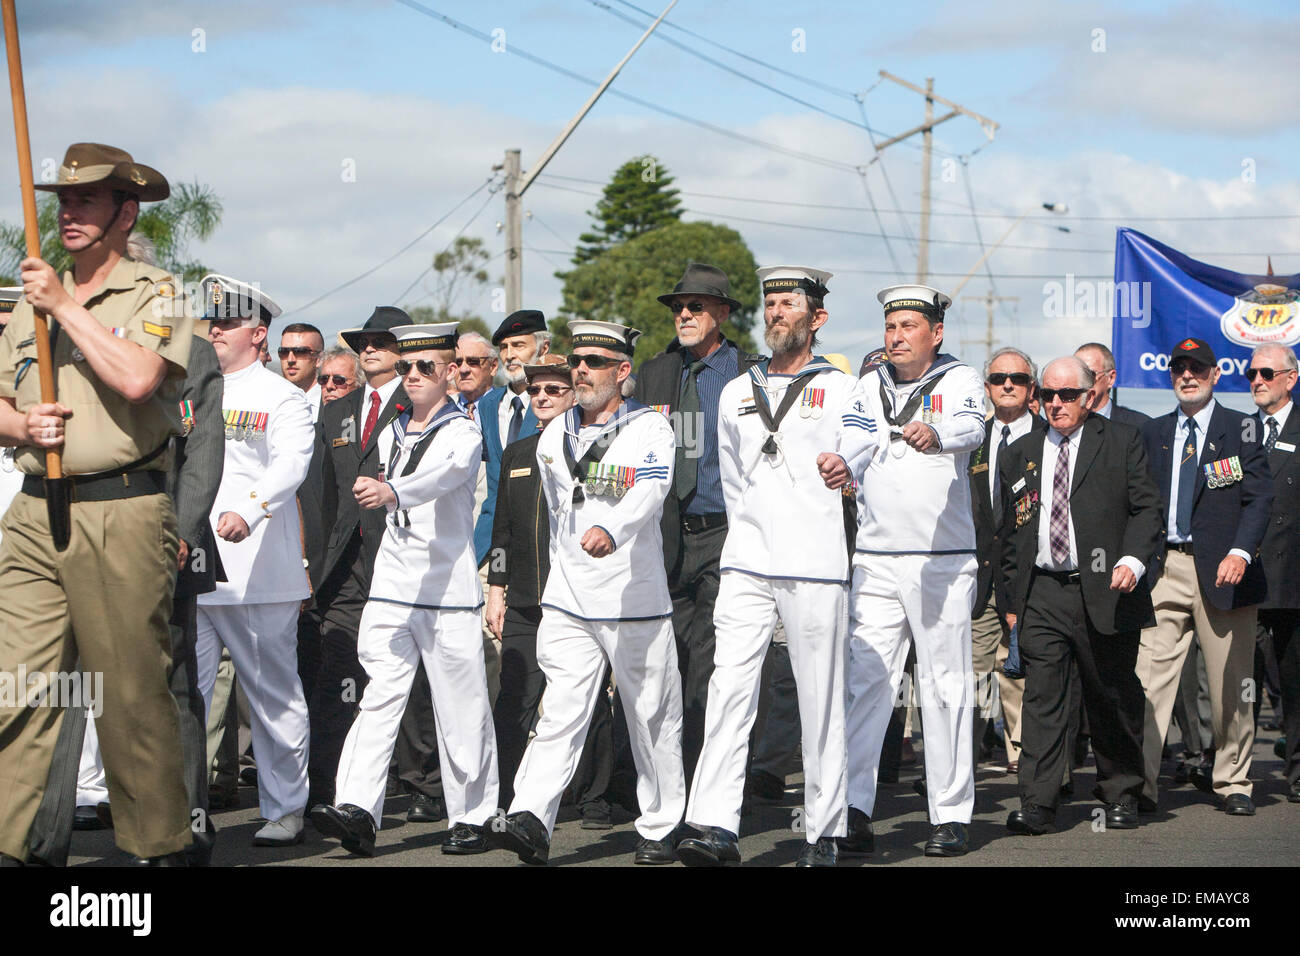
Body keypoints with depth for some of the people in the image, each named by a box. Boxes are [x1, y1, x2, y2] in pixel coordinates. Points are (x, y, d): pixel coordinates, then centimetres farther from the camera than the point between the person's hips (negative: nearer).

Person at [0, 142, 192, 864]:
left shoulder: (154, 295, 2)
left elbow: (138, 378, -18)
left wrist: (66, 306, -10)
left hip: (122, 514, -5)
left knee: (133, 694, -1)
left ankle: (160, 845, 10)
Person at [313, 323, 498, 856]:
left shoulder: (464, 433, -4)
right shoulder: (393, 431, 16)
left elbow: (443, 474, -26)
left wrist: (392, 492, -43)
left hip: (448, 588, -5)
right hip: (393, 586, 5)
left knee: (461, 708, 0)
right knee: (379, 696, -8)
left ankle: (471, 816, 11)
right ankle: (357, 810, -18)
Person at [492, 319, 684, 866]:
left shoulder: (650, 428, -5)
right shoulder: (554, 435, 12)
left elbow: (648, 494, -24)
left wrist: (611, 532, -41)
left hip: (636, 600, -3)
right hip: (568, 600, 3)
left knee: (652, 718, 6)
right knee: (560, 712, -8)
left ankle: (658, 829, 16)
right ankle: (531, 820, -19)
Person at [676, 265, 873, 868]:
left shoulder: (839, 388, 5)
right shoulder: (737, 393, 17)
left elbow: (859, 438, -14)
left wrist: (842, 463, -36)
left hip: (815, 565, -3)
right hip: (745, 562, 3)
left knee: (821, 698, 0)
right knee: (729, 687, -9)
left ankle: (823, 834, 8)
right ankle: (715, 827, -14)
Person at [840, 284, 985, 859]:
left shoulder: (959, 380, 1)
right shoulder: (867, 387, 14)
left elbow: (971, 427, -20)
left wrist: (936, 433, -42)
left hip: (943, 560, -3)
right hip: (875, 560, 3)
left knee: (946, 687, 1)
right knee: (864, 682, -5)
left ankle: (951, 816, 7)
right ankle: (852, 810, -6)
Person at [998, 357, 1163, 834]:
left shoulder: (1122, 442, 4)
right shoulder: (1019, 454, 13)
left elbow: (1146, 508, 1)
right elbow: (1010, 532, 16)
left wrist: (1132, 560, -15)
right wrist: (1012, 598, 11)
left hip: (1105, 592, -2)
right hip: (1042, 594, 2)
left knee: (1113, 700, 7)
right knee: (1041, 696, -6)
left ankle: (1120, 795, 22)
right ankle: (1037, 803, -7)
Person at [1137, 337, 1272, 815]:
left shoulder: (1242, 428, 5)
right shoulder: (1153, 432, 15)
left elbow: (1258, 497, -3)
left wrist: (1240, 551, -18)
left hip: (1220, 568, -2)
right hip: (1163, 569, 2)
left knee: (1231, 684, 4)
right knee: (1148, 675, -9)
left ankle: (1233, 783, 17)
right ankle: (1138, 782, -10)